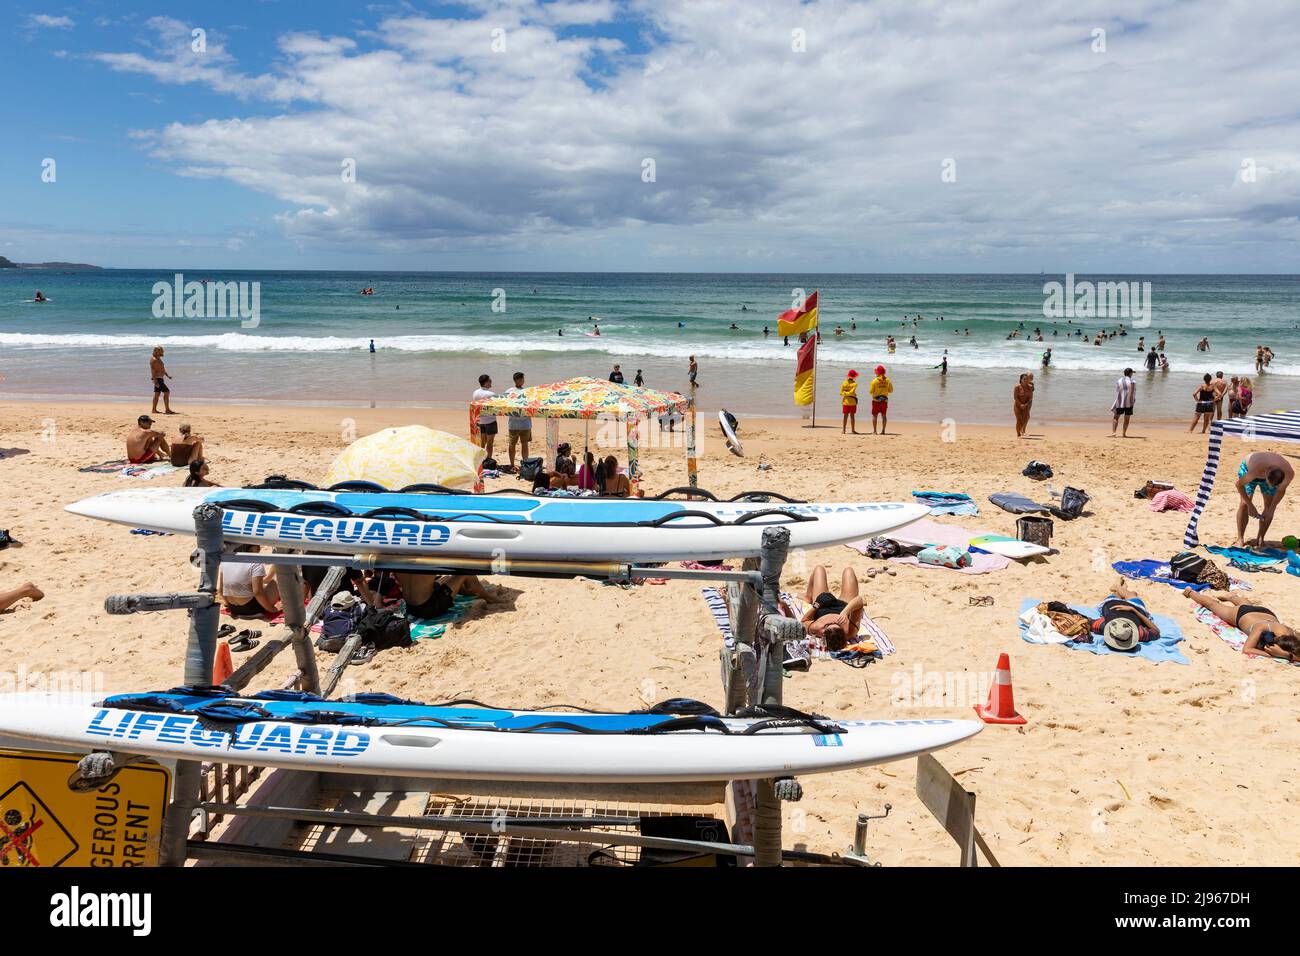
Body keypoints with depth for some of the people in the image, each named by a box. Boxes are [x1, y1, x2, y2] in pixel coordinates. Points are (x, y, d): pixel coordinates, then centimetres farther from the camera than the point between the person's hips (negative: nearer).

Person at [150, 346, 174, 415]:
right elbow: (152, 370, -21)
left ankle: (154, 410, 15)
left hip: (160, 378, 11)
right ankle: (167, 410, -12)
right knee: (166, 392, -12)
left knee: (157, 394, 12)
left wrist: (167, 375, 14)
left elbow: (162, 368, 25)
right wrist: (155, 381, -26)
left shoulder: (158, 358, 15)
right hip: (157, 379, -11)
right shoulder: (153, 359, -16)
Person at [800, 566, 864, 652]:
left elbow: (804, 620, -23)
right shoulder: (850, 631, -48)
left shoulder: (815, 628, -48)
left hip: (822, 608, 0)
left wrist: (814, 606, -27)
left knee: (819, 568, 20)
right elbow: (859, 600, -49)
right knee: (848, 570, 20)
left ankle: (808, 596, 53)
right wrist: (845, 612, -62)